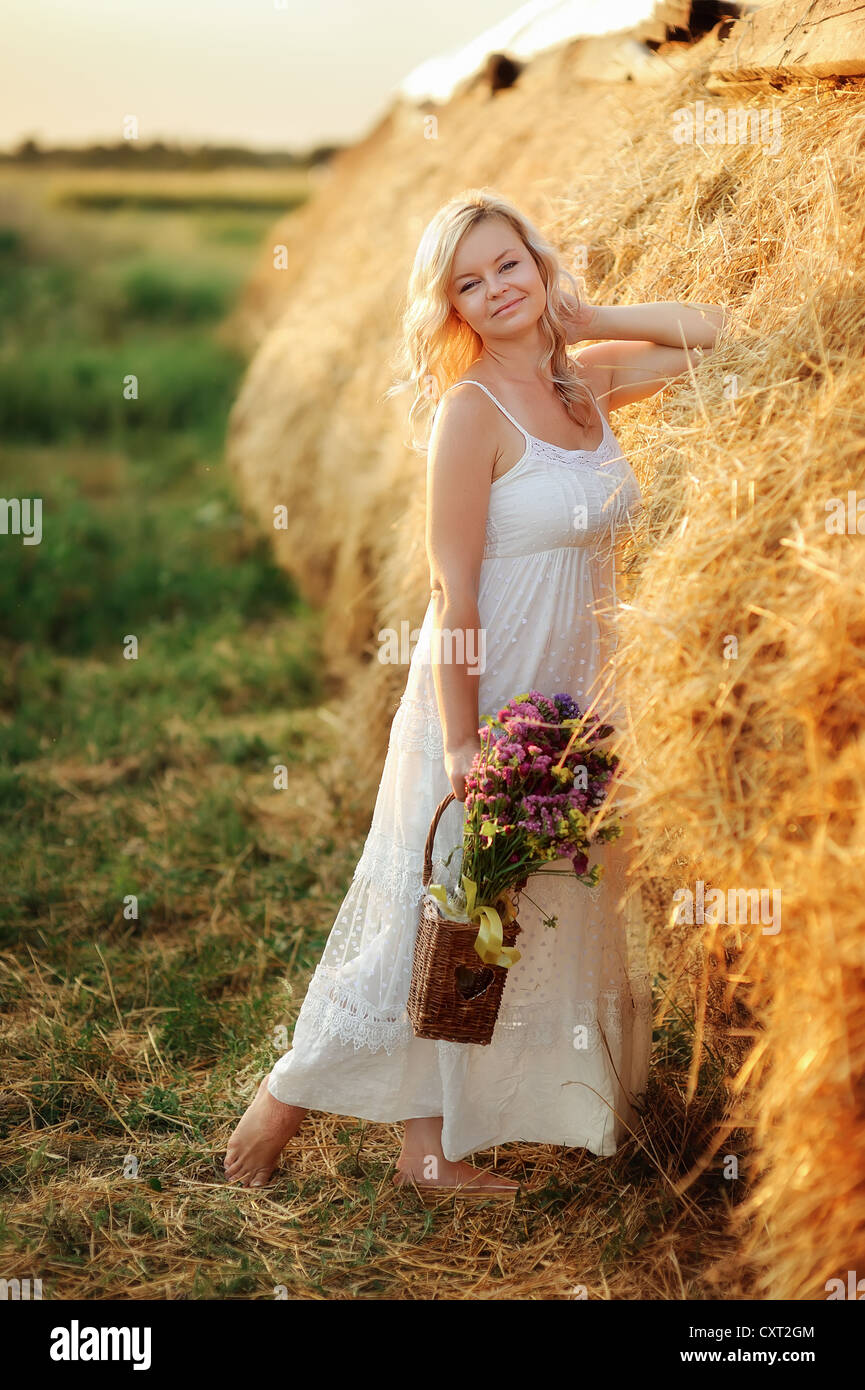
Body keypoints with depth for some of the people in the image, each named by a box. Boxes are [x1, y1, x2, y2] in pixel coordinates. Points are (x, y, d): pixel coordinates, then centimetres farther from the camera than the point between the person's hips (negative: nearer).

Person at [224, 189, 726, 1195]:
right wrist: (462, 738, -20)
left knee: (551, 912, 11)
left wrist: (583, 316, 2)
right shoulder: (470, 411, -15)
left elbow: (715, 332, 11)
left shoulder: (589, 379, 4)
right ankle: (287, 1094, 23)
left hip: (576, 692, 7)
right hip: (484, 692, -7)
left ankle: (430, 1146, 23)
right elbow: (454, 590, -18)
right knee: (440, 911, 3)